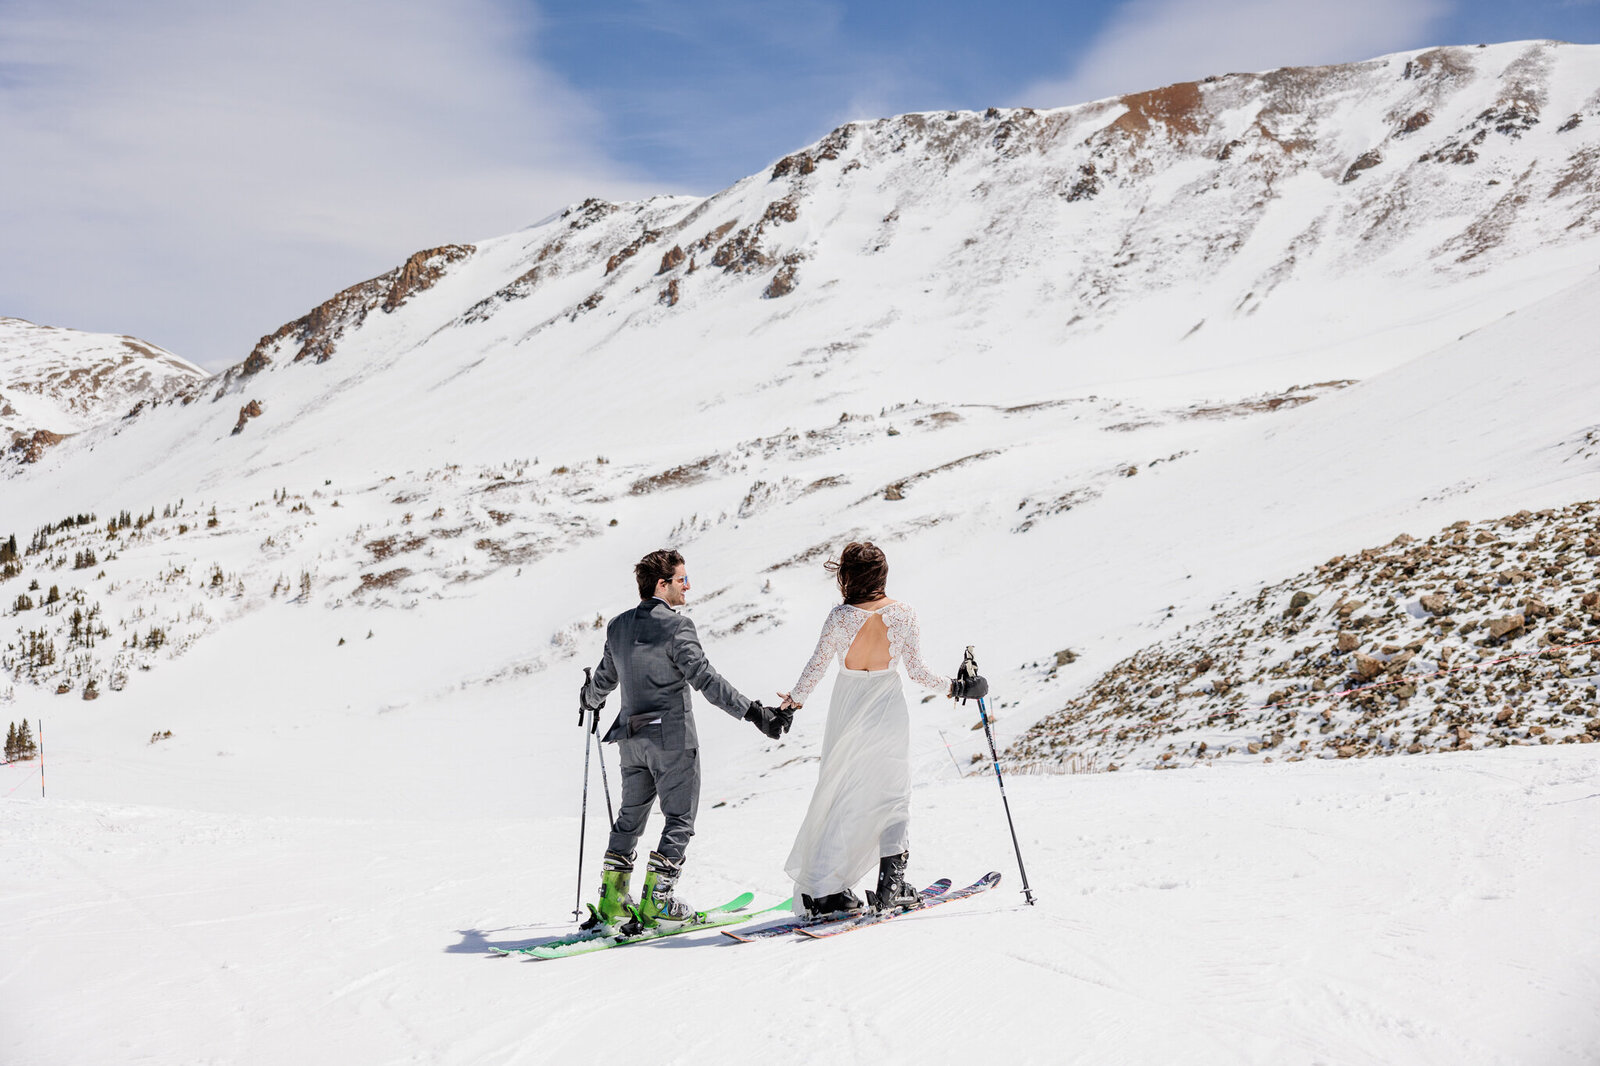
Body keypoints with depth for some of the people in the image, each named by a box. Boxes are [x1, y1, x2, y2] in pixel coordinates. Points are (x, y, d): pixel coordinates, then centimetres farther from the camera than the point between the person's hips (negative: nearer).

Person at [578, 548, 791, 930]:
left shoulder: (618, 626, 6)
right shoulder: (676, 627, -16)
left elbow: (604, 677, 20)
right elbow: (706, 679, -24)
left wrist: (590, 700, 43)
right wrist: (754, 713, -26)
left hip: (632, 738, 7)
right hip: (672, 740, -7)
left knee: (630, 816, 17)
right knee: (680, 819, 3)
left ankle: (612, 899, 18)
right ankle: (656, 900, 0)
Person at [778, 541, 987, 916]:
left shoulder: (840, 616, -12)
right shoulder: (905, 615, -9)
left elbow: (817, 665, -6)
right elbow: (916, 669, -7)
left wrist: (794, 700, 11)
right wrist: (955, 687, 8)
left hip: (848, 710, 1)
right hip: (888, 711, 0)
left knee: (840, 795, 10)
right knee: (893, 795, 11)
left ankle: (821, 889, 10)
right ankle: (890, 885, 5)